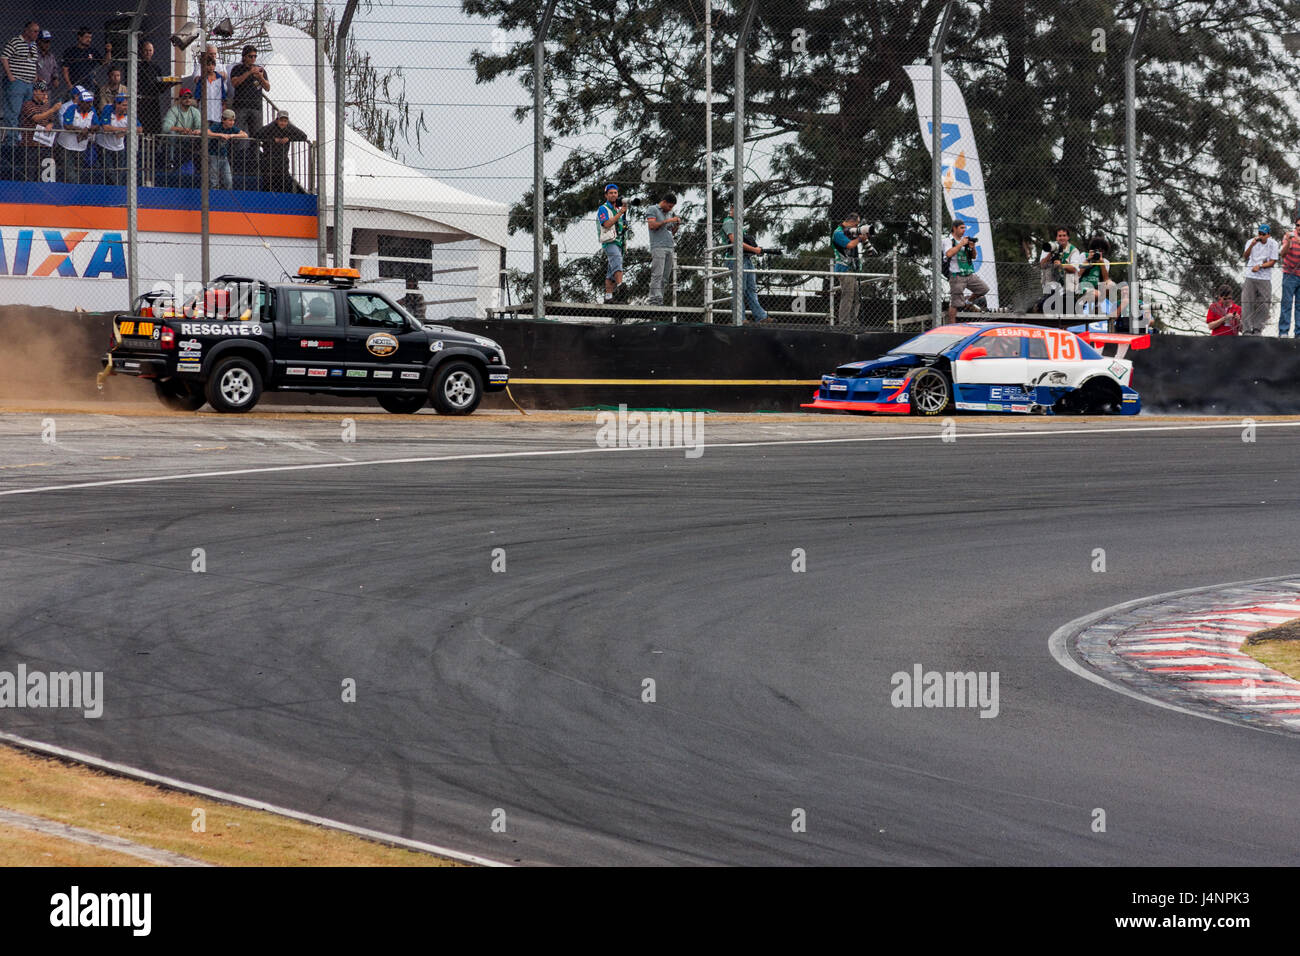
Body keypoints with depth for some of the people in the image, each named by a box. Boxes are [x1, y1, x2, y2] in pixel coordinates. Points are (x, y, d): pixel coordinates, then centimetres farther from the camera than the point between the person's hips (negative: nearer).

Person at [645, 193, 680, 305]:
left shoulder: (669, 213, 24)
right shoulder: (653, 210, 5)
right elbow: (651, 225, -10)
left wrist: (677, 226, 7)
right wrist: (667, 221, -9)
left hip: (670, 247, 7)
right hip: (658, 247, -7)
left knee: (666, 275, -1)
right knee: (657, 275, -13)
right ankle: (655, 299, -17)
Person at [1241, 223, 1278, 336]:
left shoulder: (1273, 244, 2)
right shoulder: (1251, 242, 4)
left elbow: (1273, 262, -1)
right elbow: (1245, 257, -7)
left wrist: (1260, 266, -12)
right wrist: (1251, 245, -19)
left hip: (1265, 279, 0)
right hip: (1250, 276, 0)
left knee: (1263, 305, -3)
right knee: (1247, 304, -6)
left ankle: (1257, 329, 6)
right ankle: (1246, 330, -5)